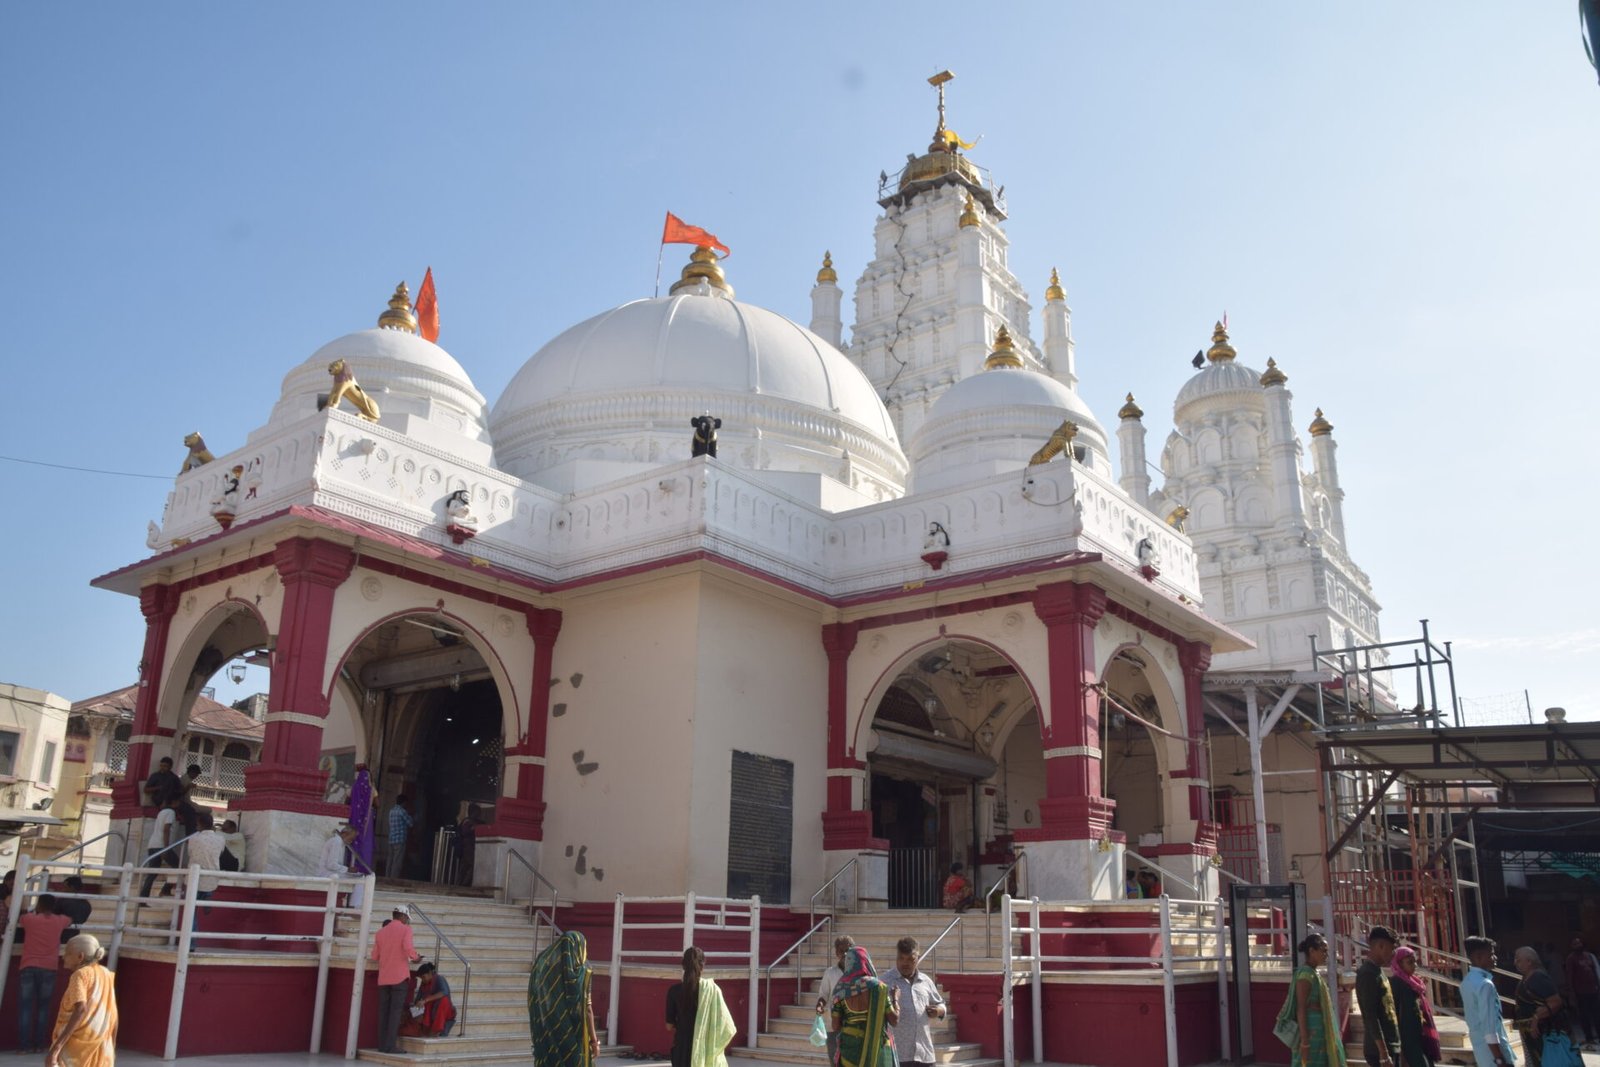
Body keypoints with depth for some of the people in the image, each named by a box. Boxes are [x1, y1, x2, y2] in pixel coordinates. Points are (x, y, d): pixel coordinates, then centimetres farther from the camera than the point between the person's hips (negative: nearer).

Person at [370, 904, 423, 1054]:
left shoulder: (381, 932, 13)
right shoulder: (405, 929, -3)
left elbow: (375, 955, 9)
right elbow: (408, 948, -19)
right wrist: (415, 958, -1)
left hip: (383, 978, 5)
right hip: (399, 976, -5)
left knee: (383, 1011, 7)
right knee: (396, 1011, -4)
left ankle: (382, 1045, 6)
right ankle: (390, 1045, -8)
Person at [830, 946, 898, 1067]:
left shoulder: (841, 990, -1)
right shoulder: (878, 987, -8)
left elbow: (835, 1026, 0)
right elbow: (894, 1020, -8)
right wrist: (894, 998, 9)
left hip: (850, 1049, 2)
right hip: (877, 1050, -2)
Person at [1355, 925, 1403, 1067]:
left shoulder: (1378, 972, 15)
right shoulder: (1367, 974, -15)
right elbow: (1370, 1017, -20)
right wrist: (1383, 1054, -22)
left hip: (1392, 1046, 9)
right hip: (1380, 1049, -9)